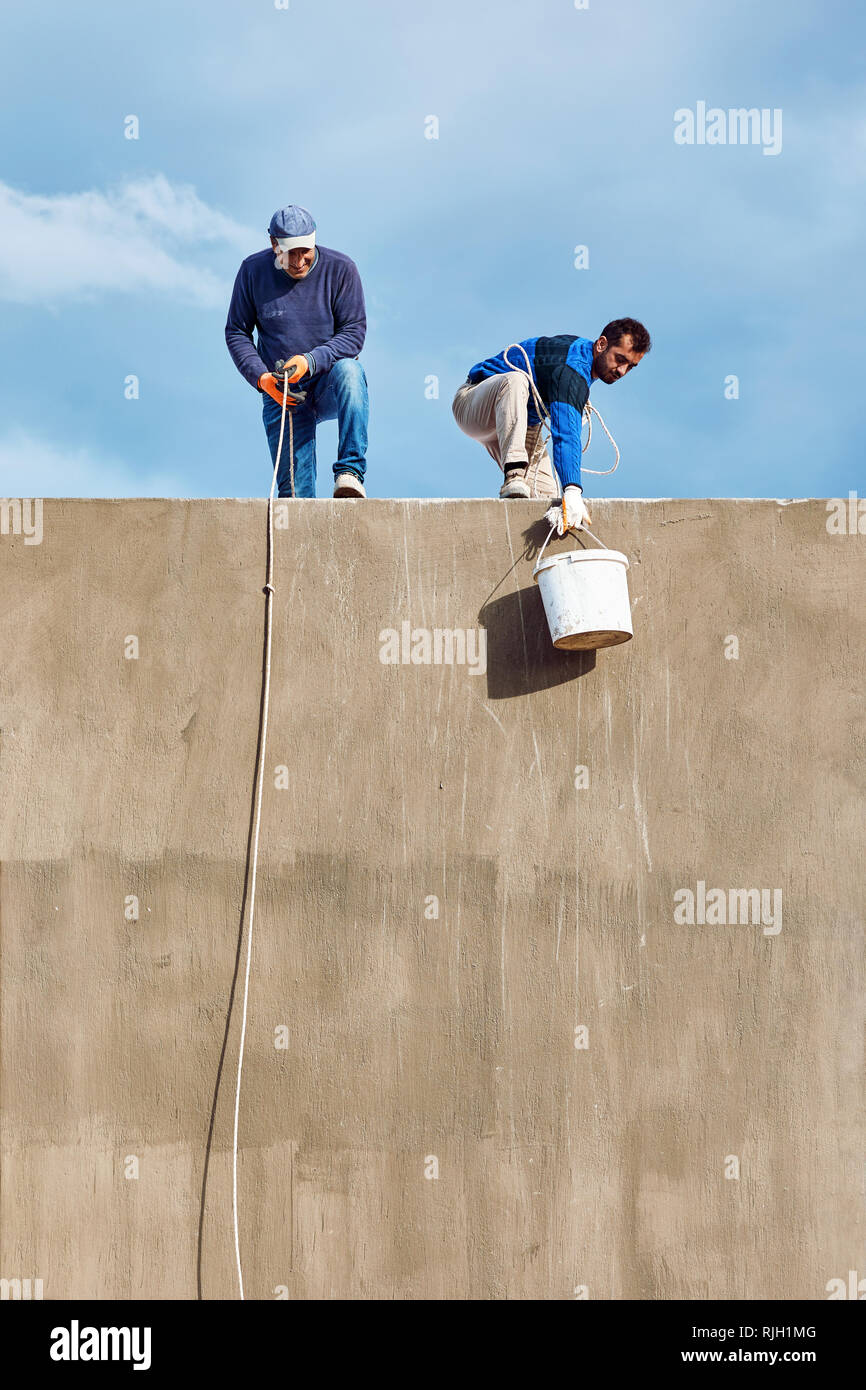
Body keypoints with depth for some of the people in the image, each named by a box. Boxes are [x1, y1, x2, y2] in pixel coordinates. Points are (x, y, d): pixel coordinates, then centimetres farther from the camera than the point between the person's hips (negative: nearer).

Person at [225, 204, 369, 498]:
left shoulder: (340, 269, -5)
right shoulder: (253, 271, -1)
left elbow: (354, 331, -8)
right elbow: (236, 332, 6)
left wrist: (310, 361, -24)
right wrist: (261, 377, -11)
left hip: (329, 383, -1)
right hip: (280, 393, 1)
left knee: (348, 371, -38)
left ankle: (349, 473, -40)